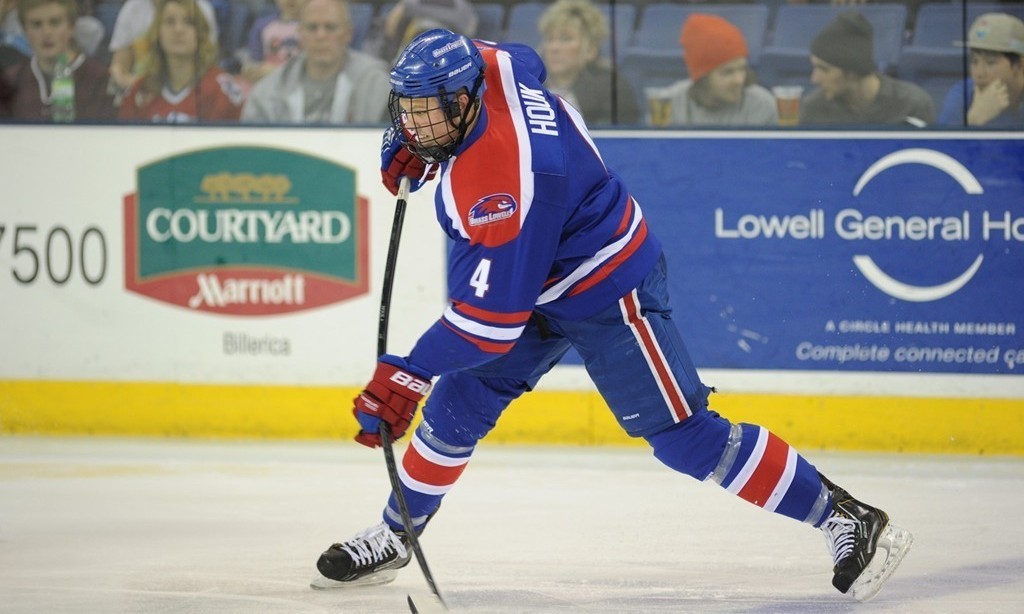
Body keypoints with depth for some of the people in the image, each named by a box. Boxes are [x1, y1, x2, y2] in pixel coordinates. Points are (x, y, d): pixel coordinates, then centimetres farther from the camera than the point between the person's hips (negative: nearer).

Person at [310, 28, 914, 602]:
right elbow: (523, 59, 14)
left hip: (606, 293, -9)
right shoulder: (487, 68, -14)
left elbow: (493, 316, -34)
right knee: (456, 404, 6)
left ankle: (849, 520, -5)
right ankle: (394, 537, 21)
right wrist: (412, 142, 9)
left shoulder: (505, 182, -38)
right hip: (540, 282, 9)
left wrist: (406, 375, -29)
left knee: (685, 437, -10)